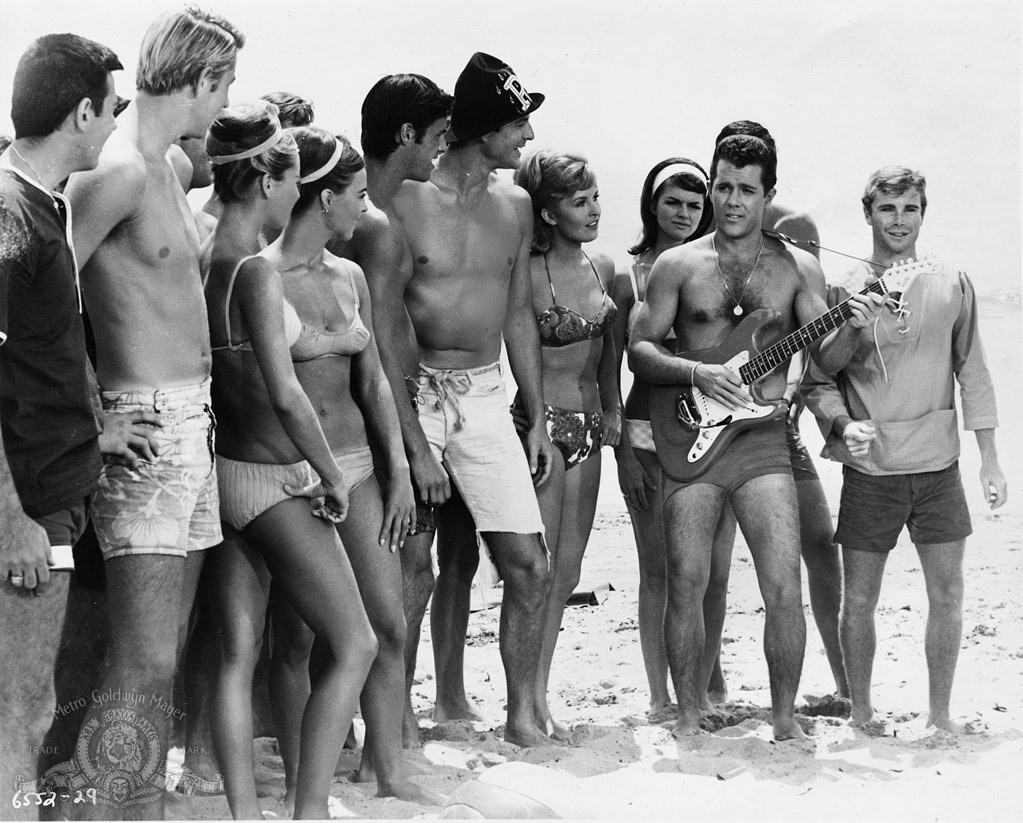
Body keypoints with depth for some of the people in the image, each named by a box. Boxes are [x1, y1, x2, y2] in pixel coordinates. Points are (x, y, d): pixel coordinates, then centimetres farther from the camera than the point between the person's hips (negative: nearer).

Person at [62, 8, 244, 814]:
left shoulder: (173, 166, 14)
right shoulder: (117, 172, -15)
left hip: (194, 420, 9)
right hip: (146, 421, -9)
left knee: (166, 656, 11)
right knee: (143, 664, -12)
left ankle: (148, 809, 16)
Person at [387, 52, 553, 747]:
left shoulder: (514, 206, 9)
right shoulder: (406, 202, -11)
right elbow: (382, 332, -12)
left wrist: (538, 418, 14)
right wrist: (415, 444, -17)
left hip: (486, 398, 5)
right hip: (414, 396, -5)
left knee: (530, 565, -1)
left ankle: (523, 716, 11)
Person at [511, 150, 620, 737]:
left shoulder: (604, 269, 9)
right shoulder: (529, 275, -13)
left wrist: (612, 410, 13)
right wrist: (531, 430, -12)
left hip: (588, 427, 7)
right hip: (541, 422, -7)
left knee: (567, 569, 8)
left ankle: (539, 694, 16)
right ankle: (529, 703, 0)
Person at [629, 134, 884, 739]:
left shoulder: (797, 268, 8)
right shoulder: (677, 265, 6)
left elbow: (825, 355, 3)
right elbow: (640, 349, 4)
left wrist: (852, 329, -18)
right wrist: (696, 374, -12)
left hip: (762, 441, 0)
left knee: (784, 586, -8)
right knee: (687, 585, 0)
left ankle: (785, 717, 6)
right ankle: (689, 718, 13)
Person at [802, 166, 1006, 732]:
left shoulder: (953, 285, 2)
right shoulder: (843, 292, -3)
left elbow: (972, 373, 7)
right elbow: (817, 380, 0)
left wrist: (989, 461, 5)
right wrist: (843, 424, -20)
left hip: (938, 467, 2)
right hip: (869, 472, -2)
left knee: (947, 593, 5)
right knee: (859, 598, 4)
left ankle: (940, 713, 18)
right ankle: (860, 713, 19)